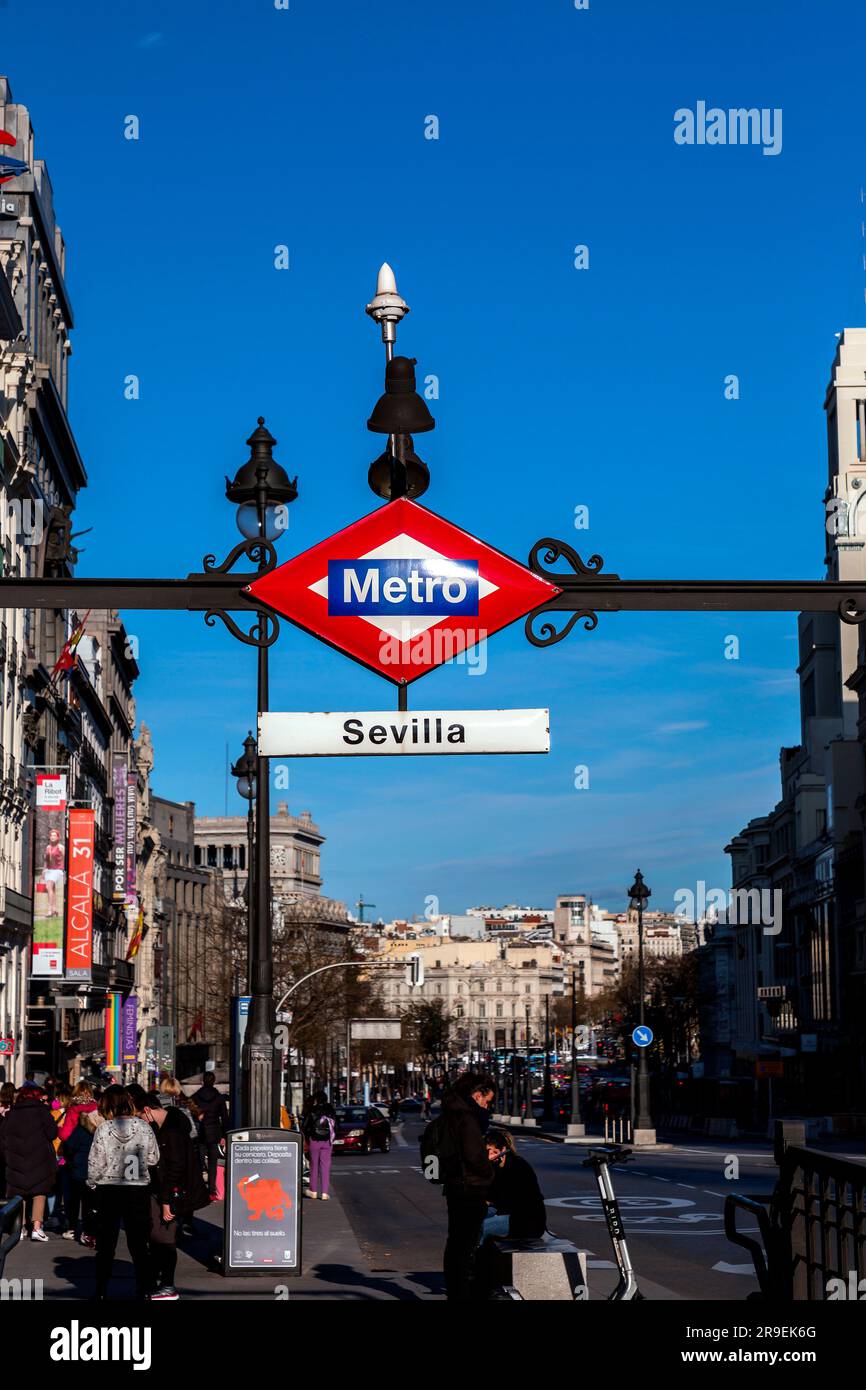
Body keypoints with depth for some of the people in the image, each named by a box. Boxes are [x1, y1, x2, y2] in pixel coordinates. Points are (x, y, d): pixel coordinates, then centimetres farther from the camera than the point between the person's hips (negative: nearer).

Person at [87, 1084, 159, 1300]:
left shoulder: (103, 1129, -11)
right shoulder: (143, 1127, -6)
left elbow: (95, 1163, -8)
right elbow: (153, 1159, 3)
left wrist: (92, 1183, 10)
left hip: (108, 1190, -1)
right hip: (138, 1190, 1)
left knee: (106, 1245, 9)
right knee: (138, 1244, 10)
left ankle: (101, 1292, 12)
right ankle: (144, 1291, 9)